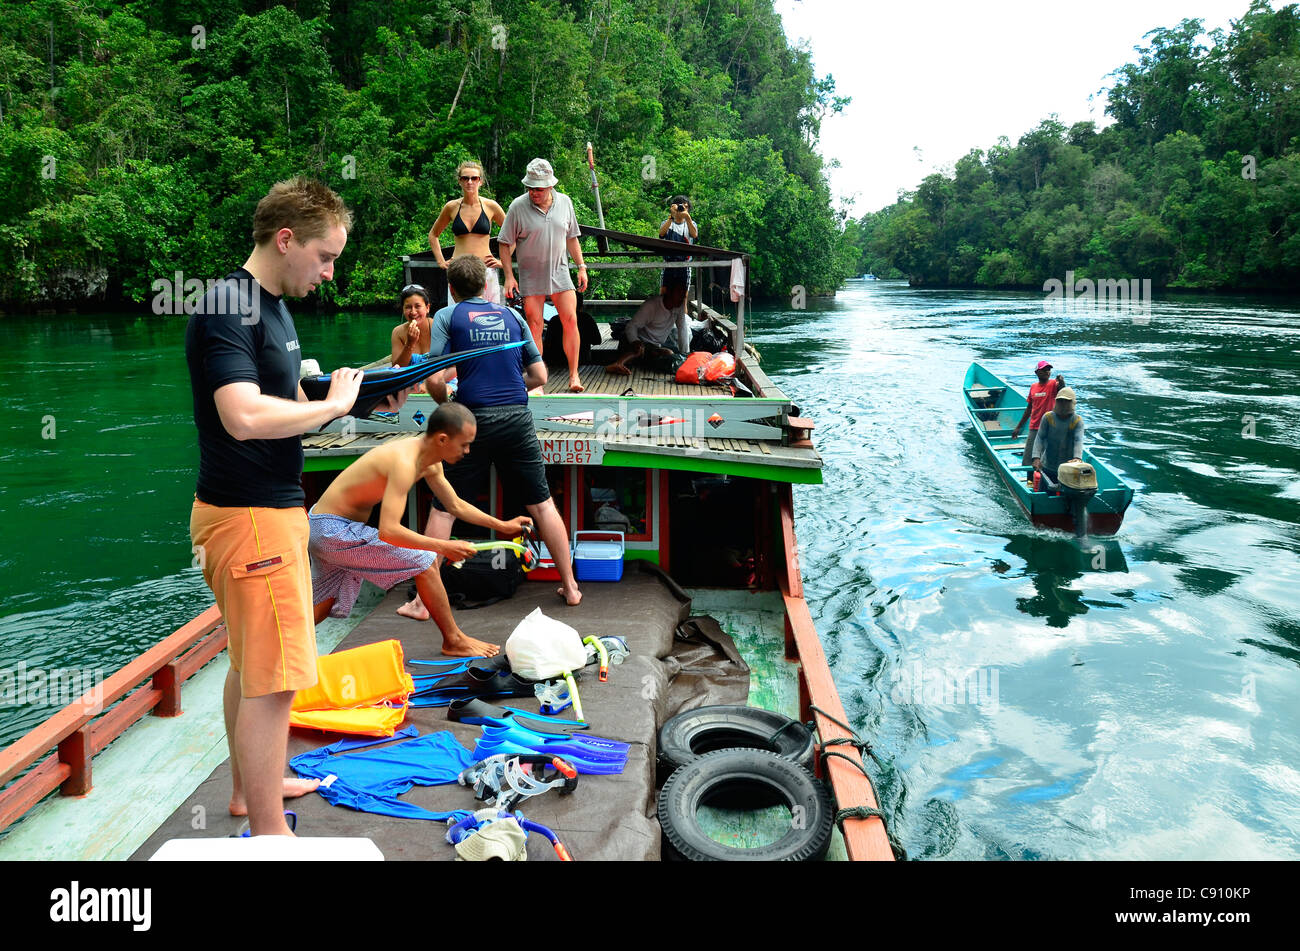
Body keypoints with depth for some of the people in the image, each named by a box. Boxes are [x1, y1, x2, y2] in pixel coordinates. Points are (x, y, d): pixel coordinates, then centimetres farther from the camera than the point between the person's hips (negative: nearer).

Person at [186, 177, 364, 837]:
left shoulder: (271, 305, 15)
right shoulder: (227, 308, -17)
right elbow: (245, 416, -30)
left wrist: (355, 391, 8)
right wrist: (332, 404, -18)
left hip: (273, 507, 10)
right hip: (248, 515, -10)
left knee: (252, 662, 21)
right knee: (274, 675, -5)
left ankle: (251, 785, 36)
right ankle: (267, 831, 6)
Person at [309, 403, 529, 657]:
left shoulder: (430, 464, 4)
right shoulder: (404, 462, -27)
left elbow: (456, 505, 19)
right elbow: (388, 531, -33)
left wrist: (502, 526, 17)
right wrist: (444, 547, -29)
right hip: (334, 530, -10)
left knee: (323, 606, 19)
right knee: (425, 562, -9)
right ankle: (454, 641, 2)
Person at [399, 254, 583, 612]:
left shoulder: (446, 317, 5)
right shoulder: (512, 316, 13)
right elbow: (539, 376, 13)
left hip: (473, 420, -2)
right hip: (518, 418, 2)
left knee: (443, 508, 7)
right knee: (541, 504, 10)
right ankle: (570, 586, 16)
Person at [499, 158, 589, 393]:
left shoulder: (565, 202, 3)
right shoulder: (518, 206, -7)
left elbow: (571, 238, 14)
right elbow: (505, 244, -2)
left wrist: (582, 267, 8)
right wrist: (509, 275, -8)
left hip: (560, 272, 2)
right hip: (530, 276, -2)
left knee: (570, 321, -6)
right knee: (534, 326, 0)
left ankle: (574, 376, 3)